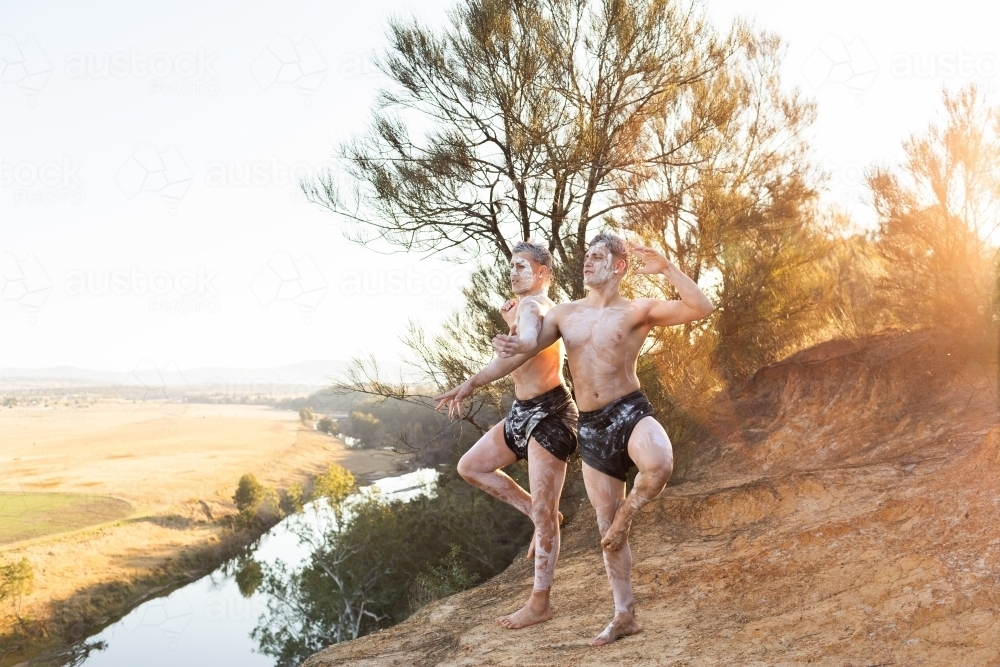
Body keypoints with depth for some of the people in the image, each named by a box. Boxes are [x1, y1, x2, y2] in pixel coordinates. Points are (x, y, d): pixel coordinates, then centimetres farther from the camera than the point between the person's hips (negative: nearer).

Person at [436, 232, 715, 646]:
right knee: (605, 528, 8)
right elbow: (521, 352, 13)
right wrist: (473, 383, 10)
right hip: (590, 427, 4)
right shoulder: (564, 314, 11)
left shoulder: (639, 310, -2)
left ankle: (627, 512, -5)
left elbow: (702, 309, -13)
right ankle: (624, 615, 20)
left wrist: (666, 269, -21)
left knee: (659, 465, -38)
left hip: (630, 412, -4)